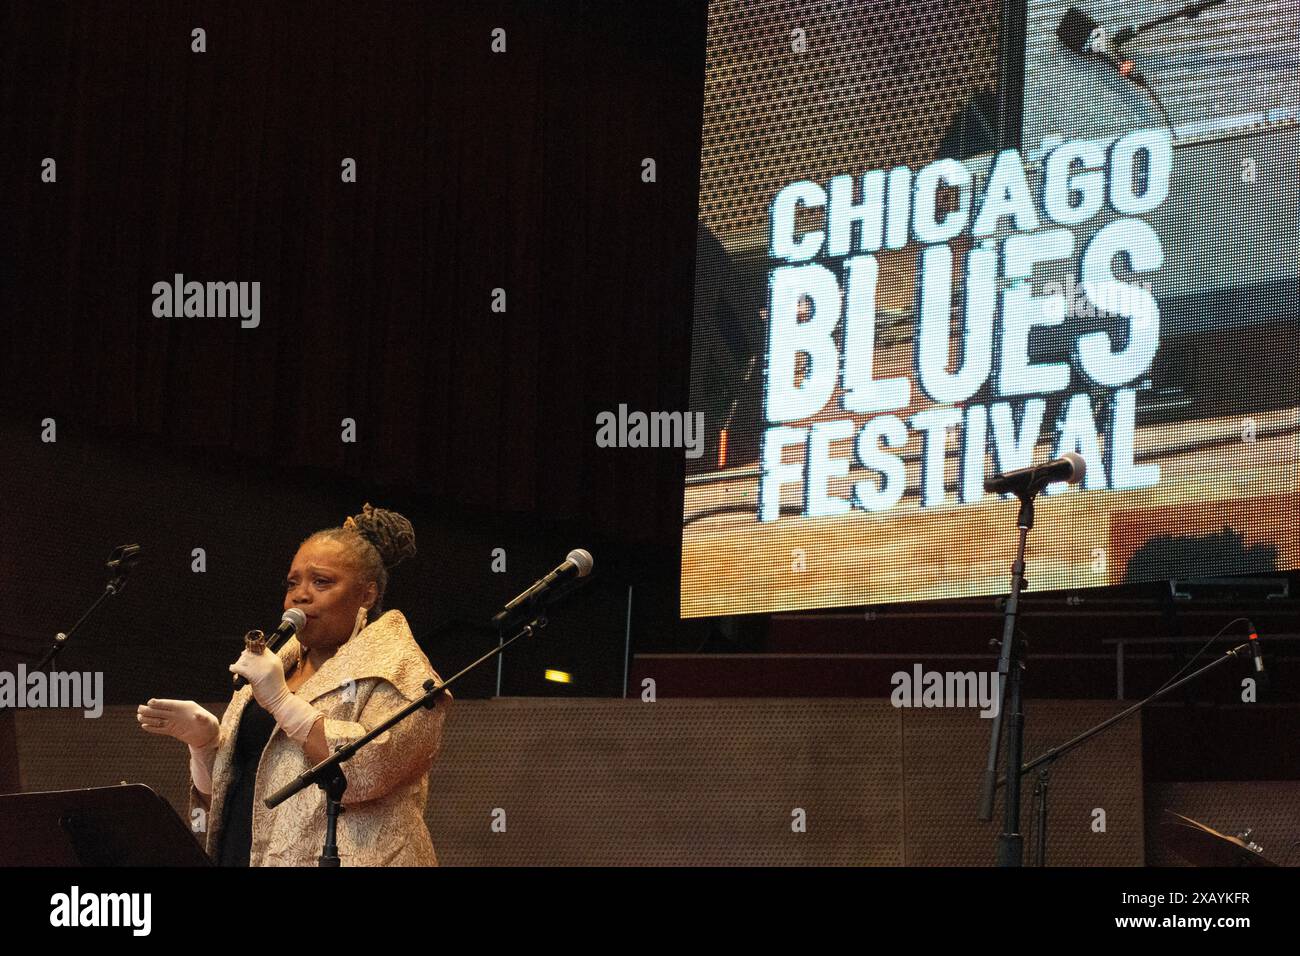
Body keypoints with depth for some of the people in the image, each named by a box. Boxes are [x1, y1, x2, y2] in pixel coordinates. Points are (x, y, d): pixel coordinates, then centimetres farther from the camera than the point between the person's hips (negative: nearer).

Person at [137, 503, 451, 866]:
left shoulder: (396, 669, -3)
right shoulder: (277, 668, 16)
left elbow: (369, 768, -20)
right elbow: (220, 796, 16)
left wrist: (282, 702, -17)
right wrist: (204, 738, -3)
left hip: (333, 861, -6)